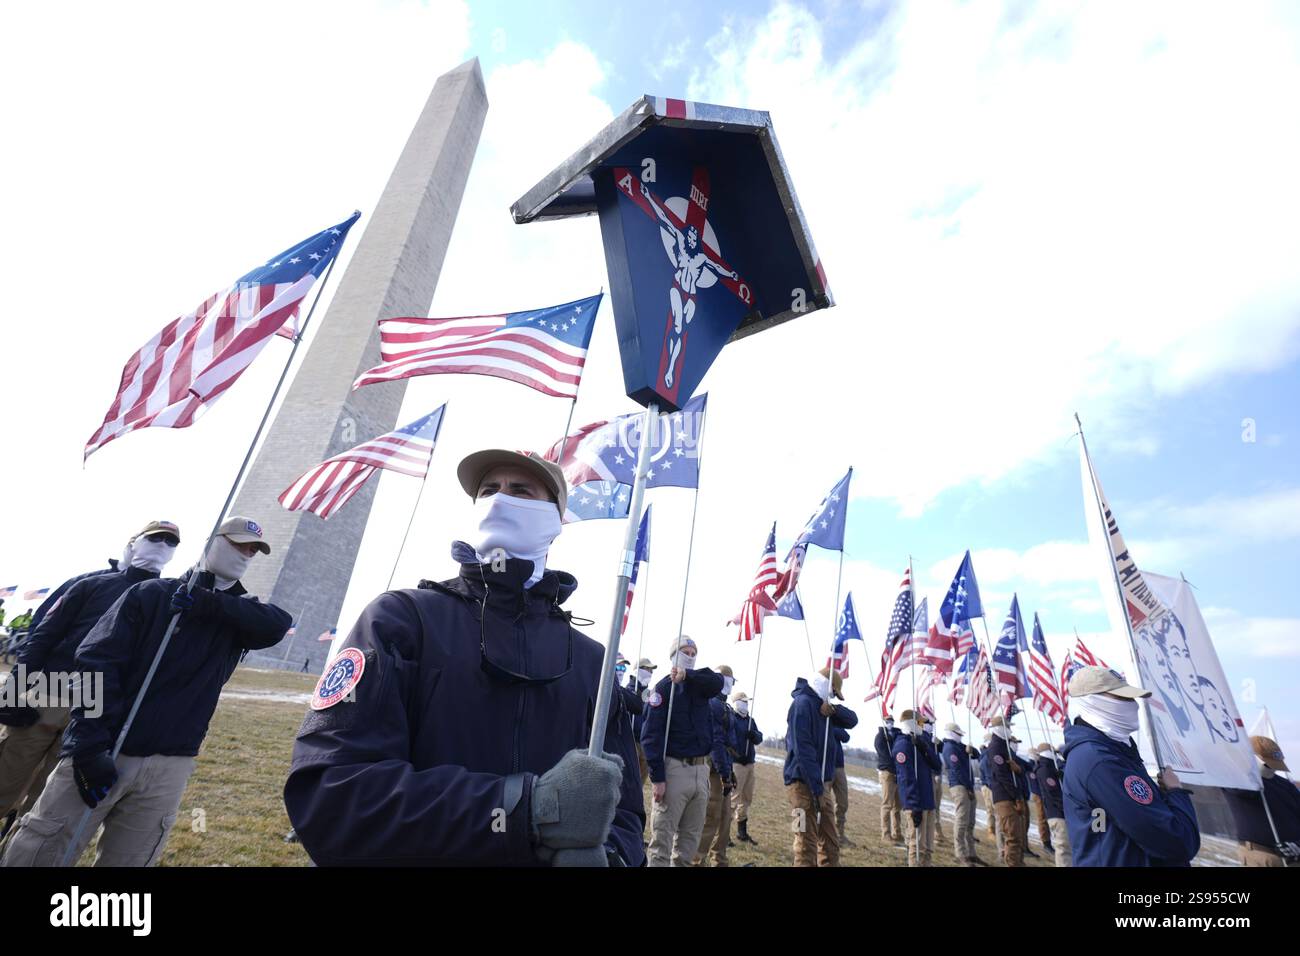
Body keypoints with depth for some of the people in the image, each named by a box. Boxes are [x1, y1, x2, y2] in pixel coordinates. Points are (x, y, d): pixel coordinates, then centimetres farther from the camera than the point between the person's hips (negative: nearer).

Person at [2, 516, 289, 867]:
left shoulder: (237, 615, 7)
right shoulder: (152, 593, -1)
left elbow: (278, 623, -15)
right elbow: (96, 662, -8)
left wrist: (207, 603, -18)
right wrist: (90, 748, -17)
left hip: (168, 769, 2)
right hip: (102, 757, -2)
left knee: (126, 859, 9)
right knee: (33, 854, 1)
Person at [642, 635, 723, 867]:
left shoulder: (700, 685, 11)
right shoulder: (664, 687, -6)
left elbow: (717, 682, -12)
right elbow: (651, 734, -13)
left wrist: (688, 674, -26)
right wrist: (657, 778, -18)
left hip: (701, 769, 6)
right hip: (674, 768, -6)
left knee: (691, 836, 13)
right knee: (662, 837, -2)